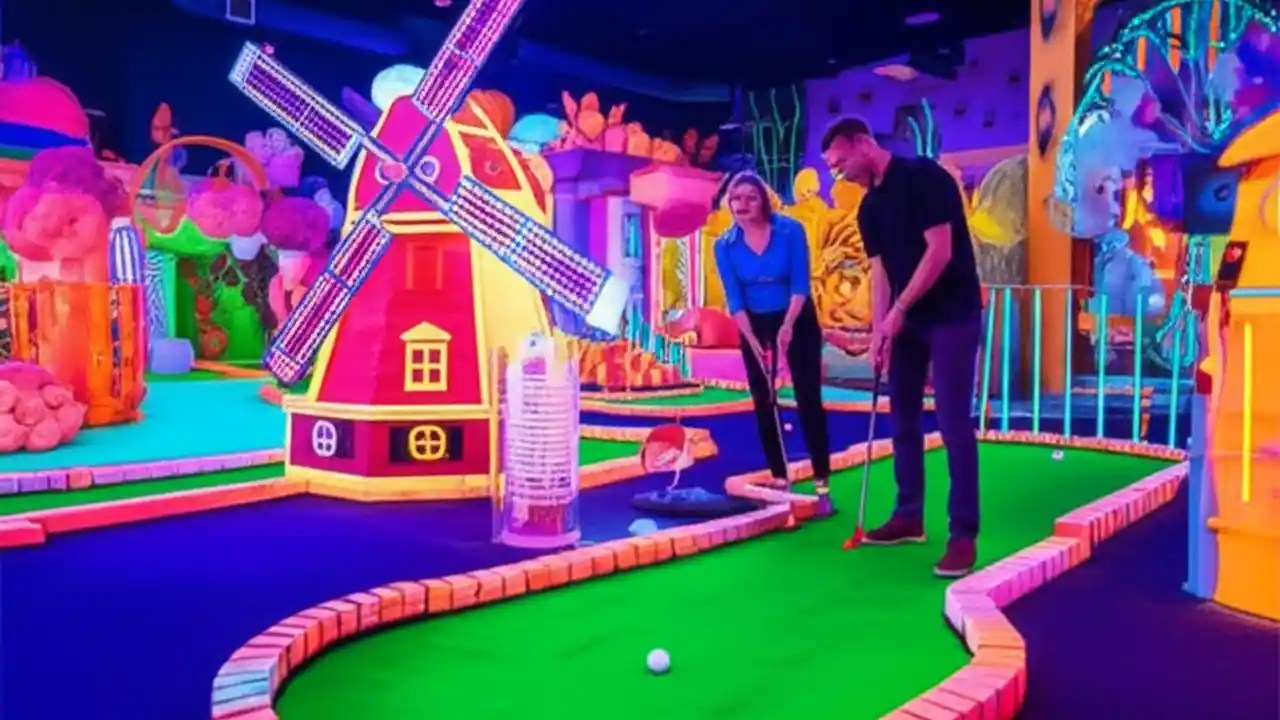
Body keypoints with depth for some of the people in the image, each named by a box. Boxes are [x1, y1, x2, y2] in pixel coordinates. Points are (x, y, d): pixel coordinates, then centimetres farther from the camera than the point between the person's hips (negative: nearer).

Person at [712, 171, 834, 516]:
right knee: (764, 404, 4)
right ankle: (779, 480, 15)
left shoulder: (791, 231, -16)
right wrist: (754, 343, -19)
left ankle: (822, 484, -1)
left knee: (808, 400, -4)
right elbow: (734, 299, -10)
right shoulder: (725, 246, -9)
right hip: (755, 325, 3)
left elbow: (800, 284, -18)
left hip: (798, 321, -2)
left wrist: (788, 326, -32)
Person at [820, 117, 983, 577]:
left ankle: (964, 534, -1)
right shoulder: (869, 208, 10)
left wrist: (899, 309, -16)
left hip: (952, 316, -8)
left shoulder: (923, 177, -14)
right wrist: (878, 331, 1)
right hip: (907, 320, 8)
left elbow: (940, 252, -19)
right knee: (902, 418, 10)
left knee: (954, 423, -8)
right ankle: (909, 517, 21)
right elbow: (880, 271, 10)